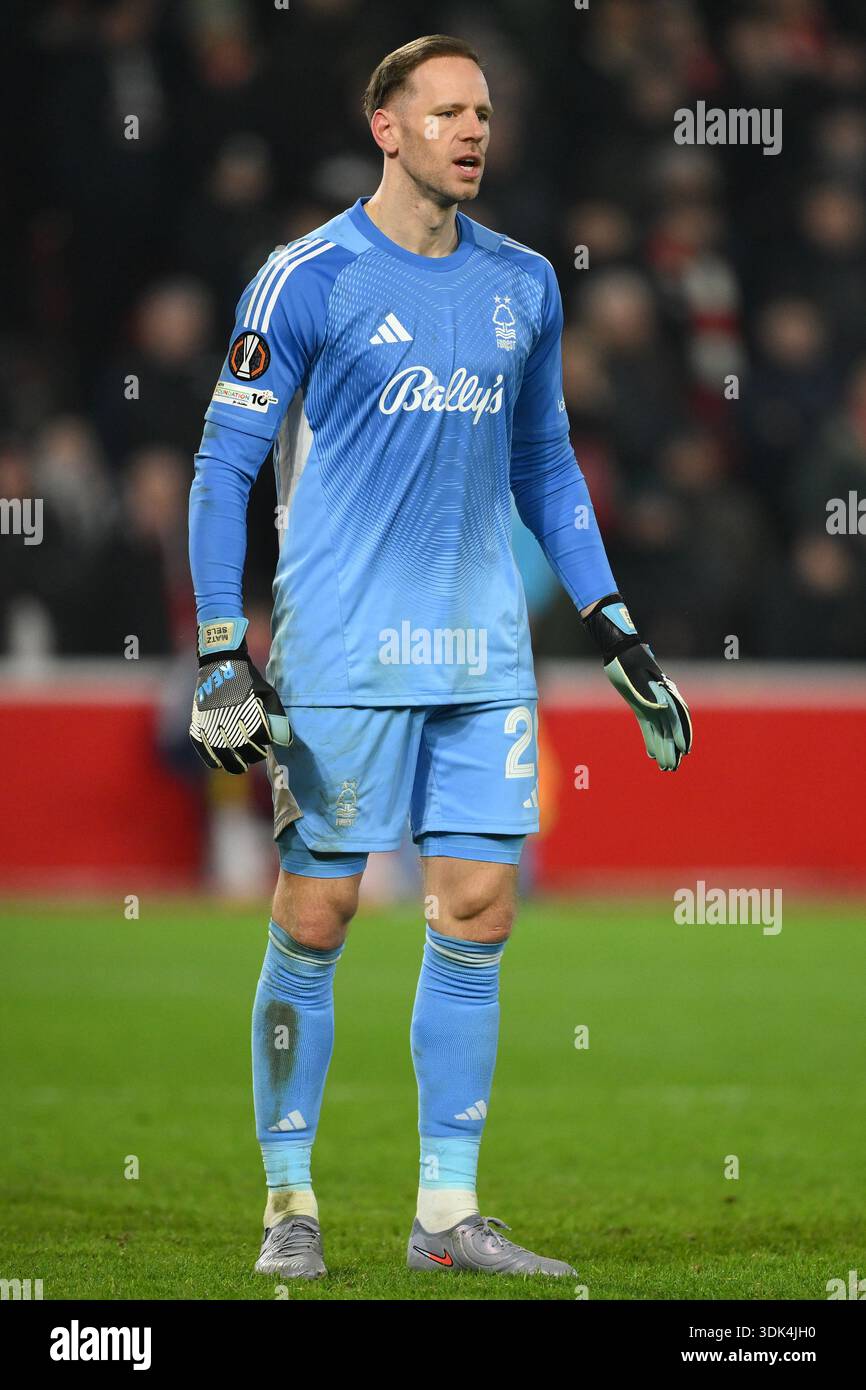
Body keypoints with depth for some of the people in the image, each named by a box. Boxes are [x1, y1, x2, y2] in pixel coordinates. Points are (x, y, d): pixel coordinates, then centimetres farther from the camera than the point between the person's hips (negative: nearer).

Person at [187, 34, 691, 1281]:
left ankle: (449, 1215, 8)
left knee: (479, 916, 1)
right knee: (314, 920, -2)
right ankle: (291, 1204, 9)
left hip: (483, 654, 5)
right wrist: (221, 654, -10)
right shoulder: (307, 279, -5)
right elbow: (225, 466, -3)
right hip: (341, 653, -5)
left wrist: (616, 630, 15)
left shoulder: (523, 285, 10)